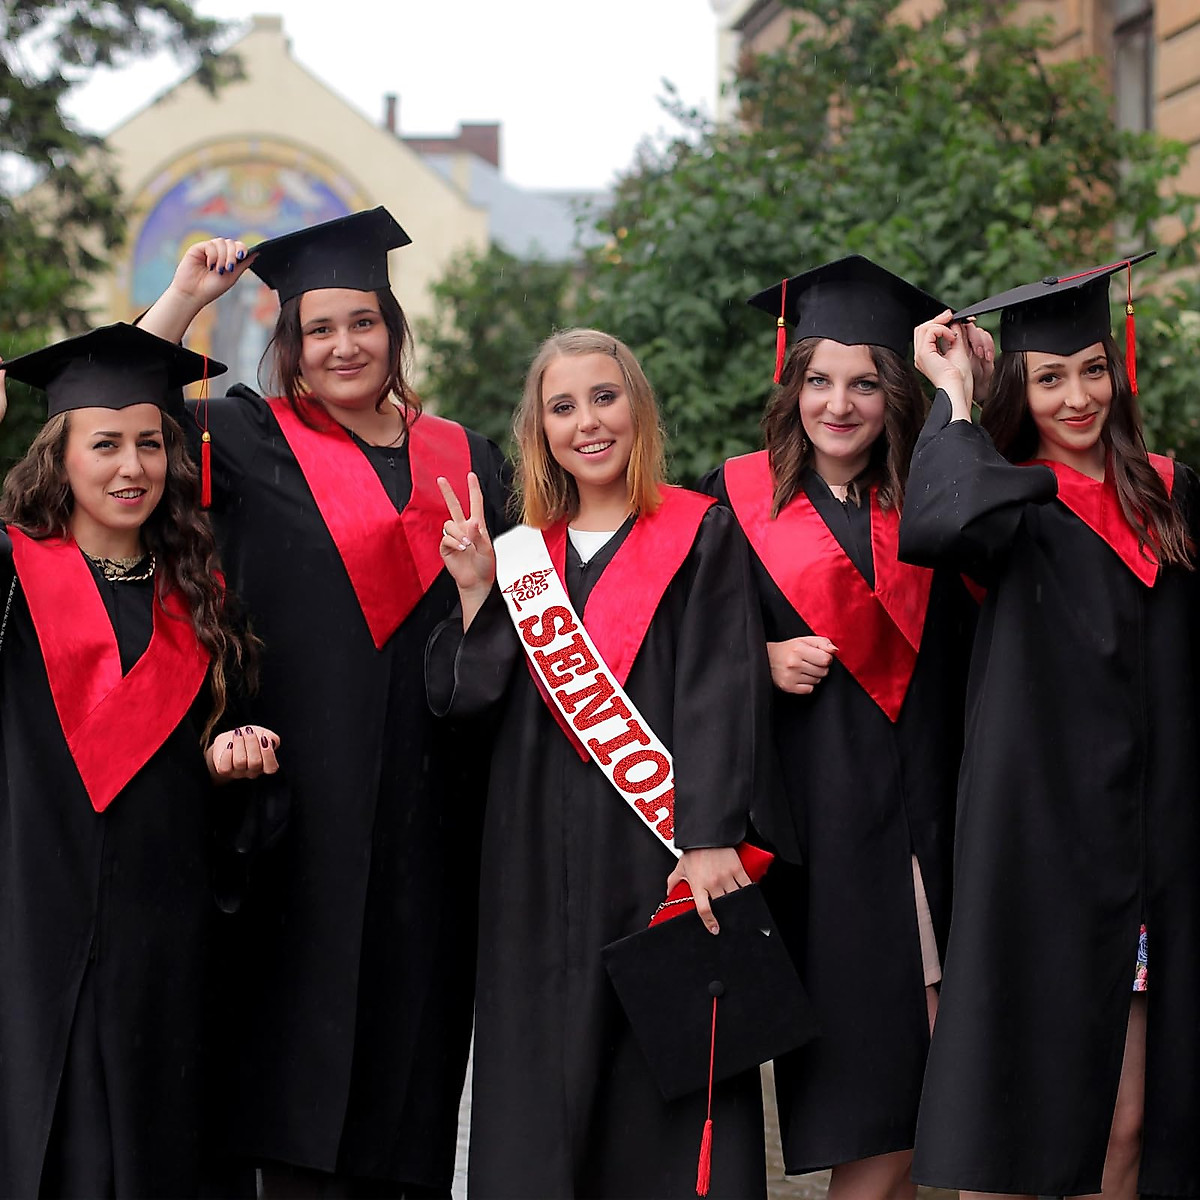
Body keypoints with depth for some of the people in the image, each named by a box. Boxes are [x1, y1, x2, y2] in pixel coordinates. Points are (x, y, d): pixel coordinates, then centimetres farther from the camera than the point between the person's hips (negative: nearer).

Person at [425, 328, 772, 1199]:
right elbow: (464, 696, 9)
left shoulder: (702, 537, 1)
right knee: (542, 1108, 3)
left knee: (665, 1098, -4)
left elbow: (720, 693, -9)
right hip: (543, 859, 4)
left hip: (659, 843, -4)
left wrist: (709, 839, -19)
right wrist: (477, 593, -5)